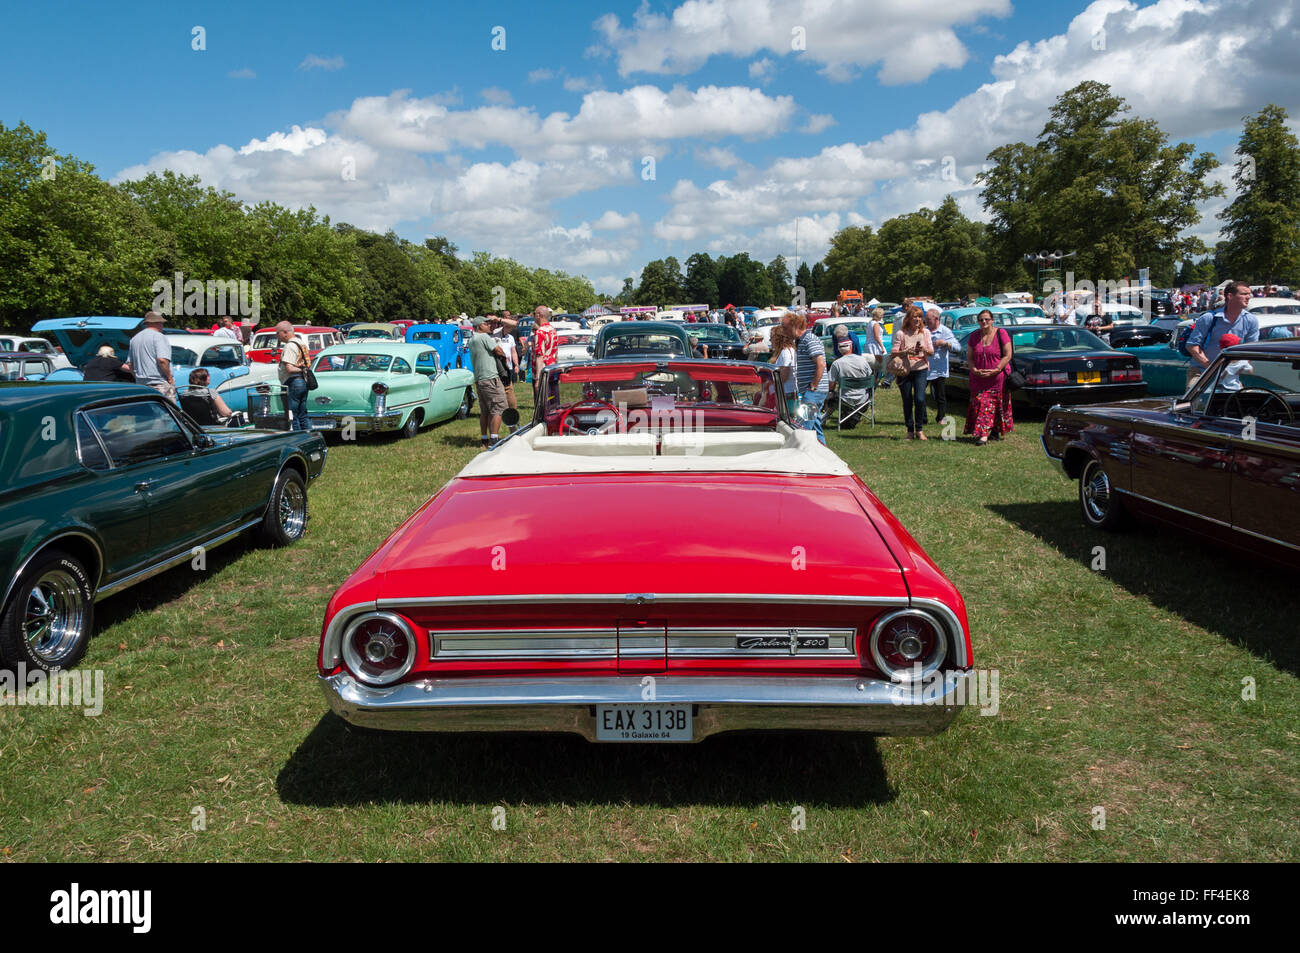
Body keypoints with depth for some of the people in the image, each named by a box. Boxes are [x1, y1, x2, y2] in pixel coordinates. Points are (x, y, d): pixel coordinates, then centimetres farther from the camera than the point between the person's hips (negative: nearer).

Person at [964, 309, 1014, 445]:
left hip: (997, 378, -2)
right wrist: (974, 369, -10)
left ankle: (996, 430, 13)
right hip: (978, 378, 2)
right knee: (980, 404, -4)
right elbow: (969, 357, 9)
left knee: (997, 404, 4)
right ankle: (983, 434, 0)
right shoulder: (974, 336, 6)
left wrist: (996, 370, -16)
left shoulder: (1001, 333, -5)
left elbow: (1007, 355, -6)